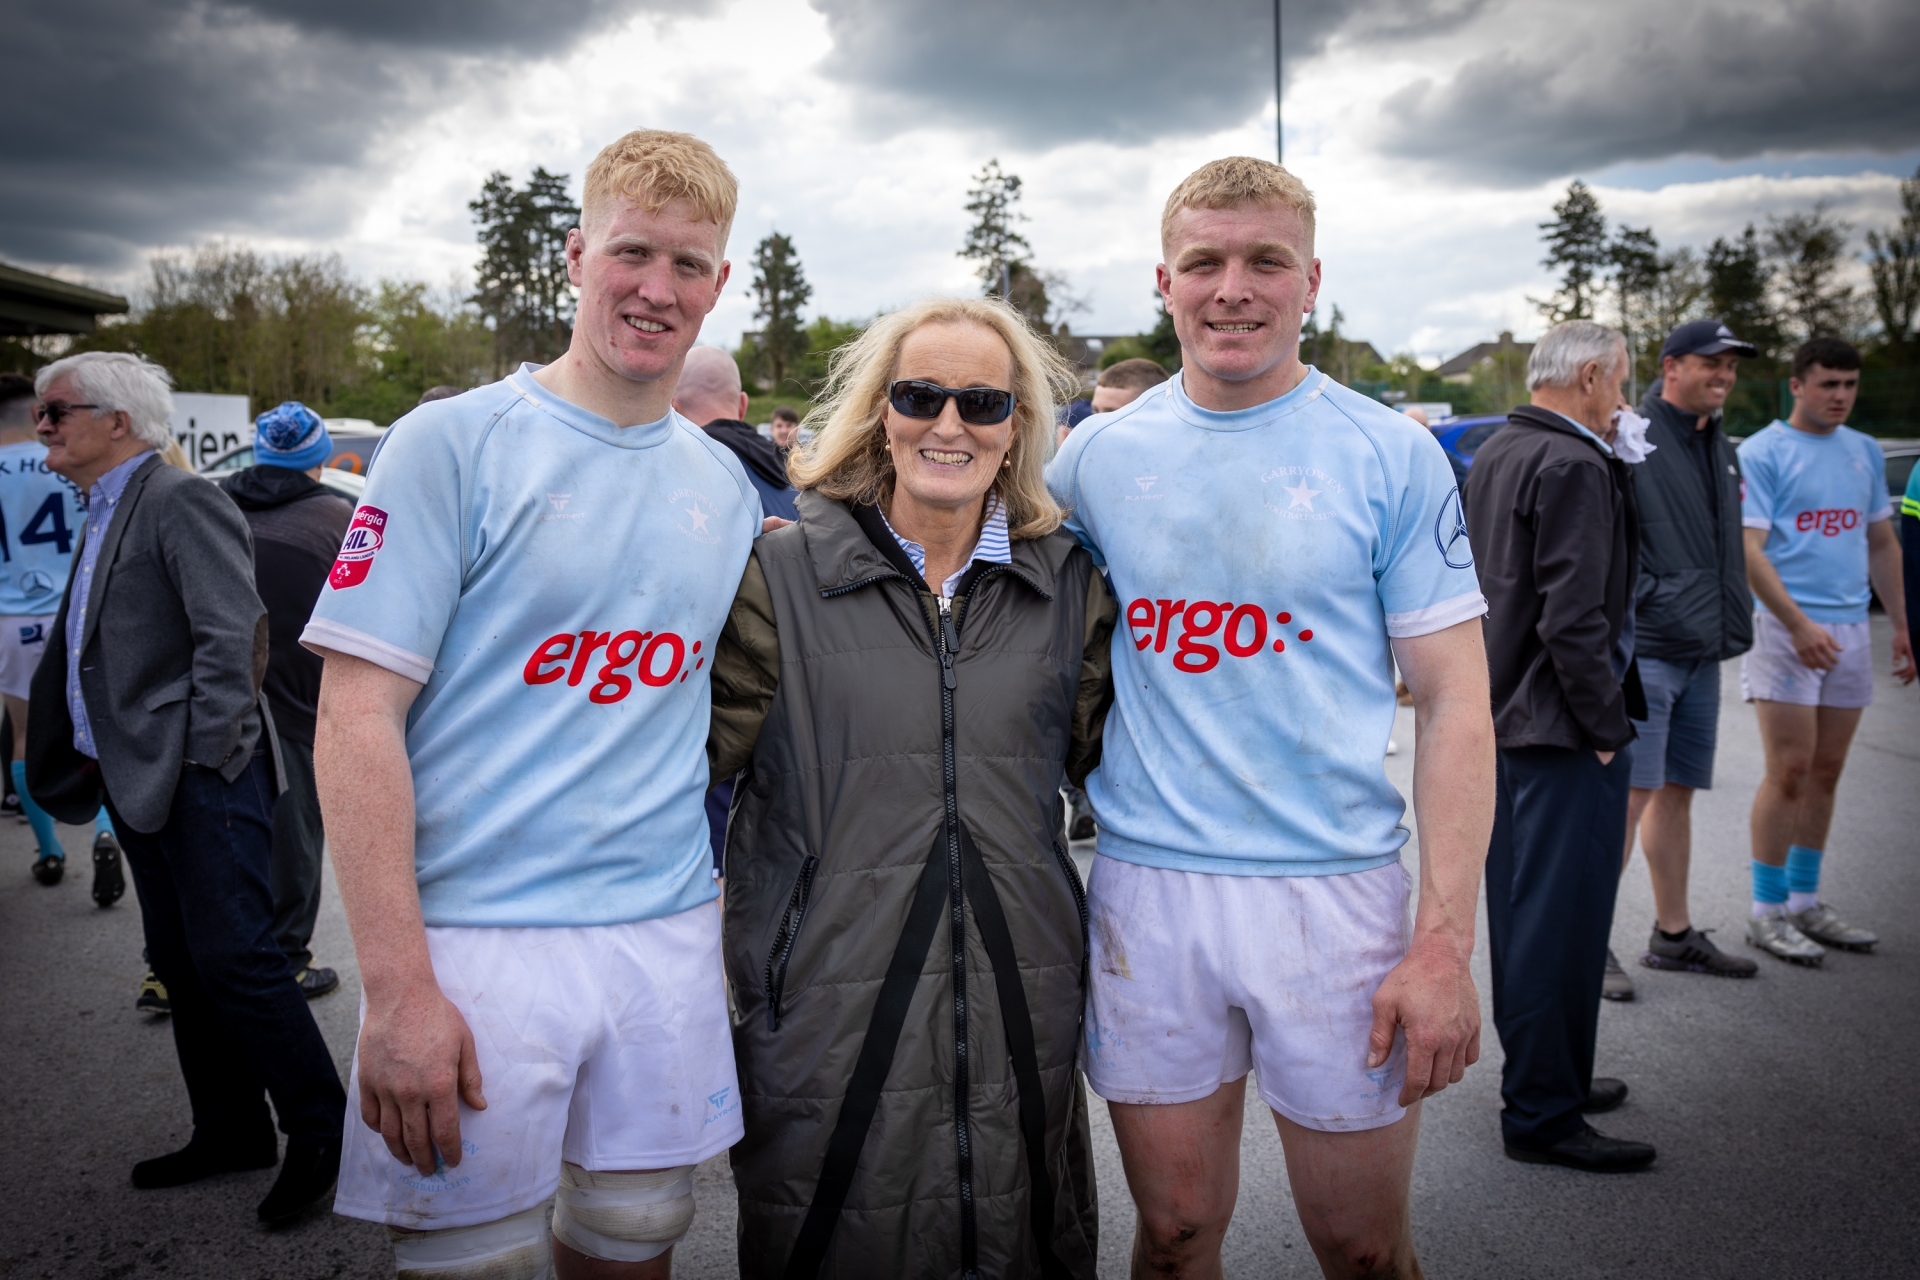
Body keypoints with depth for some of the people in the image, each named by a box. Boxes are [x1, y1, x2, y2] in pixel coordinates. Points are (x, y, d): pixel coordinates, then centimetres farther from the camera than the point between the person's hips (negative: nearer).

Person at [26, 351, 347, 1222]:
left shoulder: (180, 502, -11)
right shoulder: (103, 514, 18)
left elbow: (231, 638, -19)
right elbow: (89, 651, 20)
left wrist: (202, 758, -19)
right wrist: (104, 757, 12)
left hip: (200, 780, -10)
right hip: (138, 782, 10)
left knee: (231, 956, -8)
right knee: (181, 963, 14)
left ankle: (321, 1130, 5)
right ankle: (231, 1132, 27)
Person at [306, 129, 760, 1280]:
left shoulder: (726, 484, 9)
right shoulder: (456, 442, -6)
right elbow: (356, 716, -11)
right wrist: (398, 988, -16)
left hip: (669, 942, 4)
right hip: (480, 939, -4)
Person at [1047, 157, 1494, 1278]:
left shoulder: (1392, 456, -3)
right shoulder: (1097, 456, 4)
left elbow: (1455, 701, -4)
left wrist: (1446, 941, -11)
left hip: (1336, 889, -1)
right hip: (1143, 890, 2)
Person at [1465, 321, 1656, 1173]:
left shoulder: (1493, 455, 13)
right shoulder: (1574, 466, -17)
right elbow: (1574, 616, -23)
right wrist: (1608, 727, -16)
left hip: (1507, 717, 10)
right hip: (1561, 724, -10)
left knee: (1519, 906, 18)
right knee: (1563, 918, -1)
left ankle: (1538, 1078, 32)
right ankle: (1543, 1115, 8)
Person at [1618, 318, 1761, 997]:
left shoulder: (1721, 450, 18)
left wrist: (1733, 623, 16)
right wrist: (1645, 599, -17)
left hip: (1702, 653, 8)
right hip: (1643, 647, -8)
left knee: (1677, 790, 14)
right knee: (1629, 791, -10)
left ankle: (1673, 935, 25)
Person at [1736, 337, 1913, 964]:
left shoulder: (1866, 452, 15)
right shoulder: (1762, 453, -6)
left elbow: (1882, 543, 21)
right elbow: (1749, 550, -13)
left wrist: (1901, 625, 18)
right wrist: (1800, 624, -21)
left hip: (1850, 631, 7)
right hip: (1786, 629, -6)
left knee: (1825, 773, 11)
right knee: (1789, 773, -7)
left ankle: (1805, 902, 21)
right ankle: (1767, 912, 2)